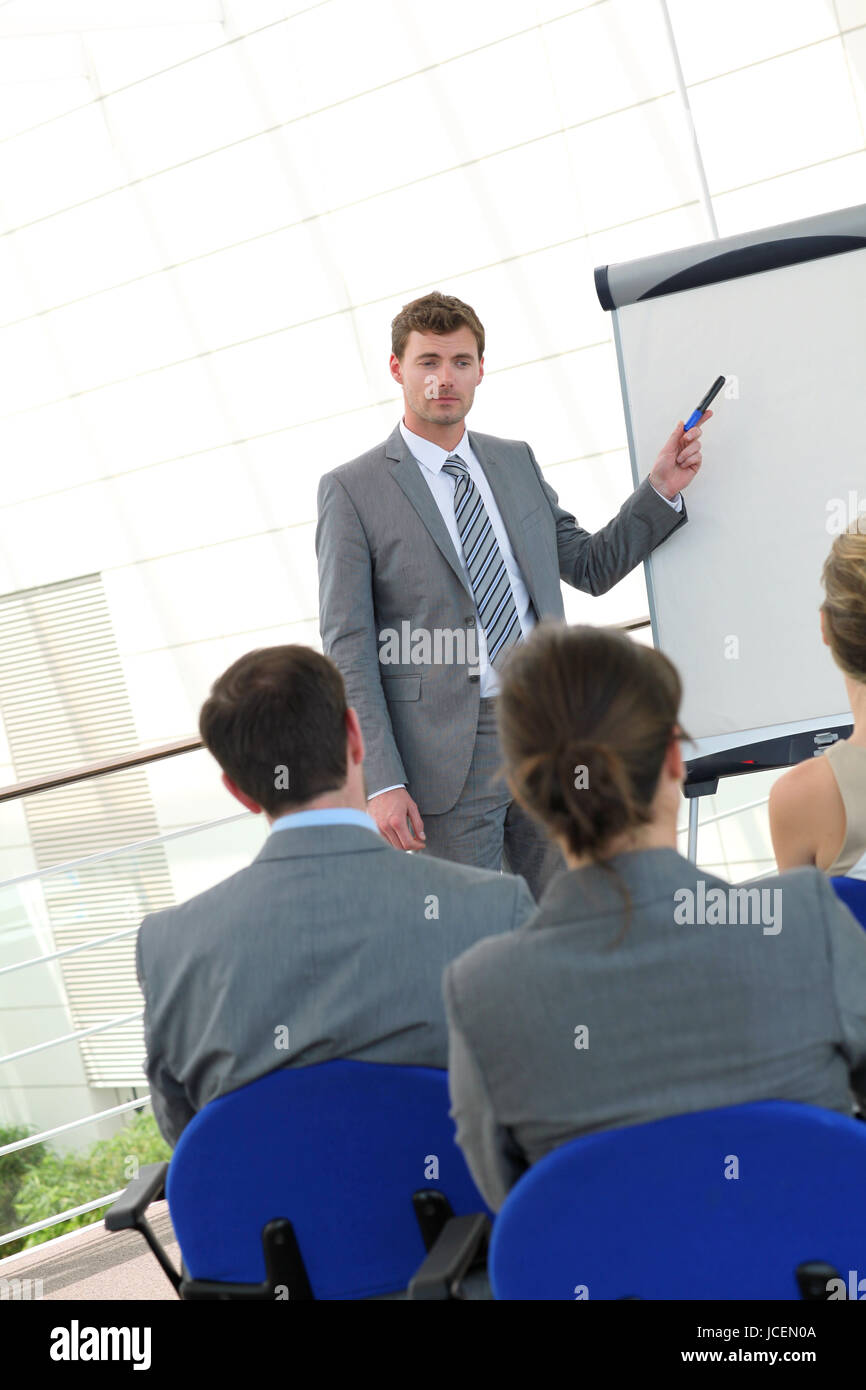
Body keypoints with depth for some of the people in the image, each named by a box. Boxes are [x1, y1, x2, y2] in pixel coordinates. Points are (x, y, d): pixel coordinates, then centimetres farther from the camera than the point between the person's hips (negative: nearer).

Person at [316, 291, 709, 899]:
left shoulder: (517, 462, 13)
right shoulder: (352, 490, -3)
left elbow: (592, 566, 21)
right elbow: (348, 646, -7)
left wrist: (662, 488, 7)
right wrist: (382, 782, -14)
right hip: (448, 754, -4)